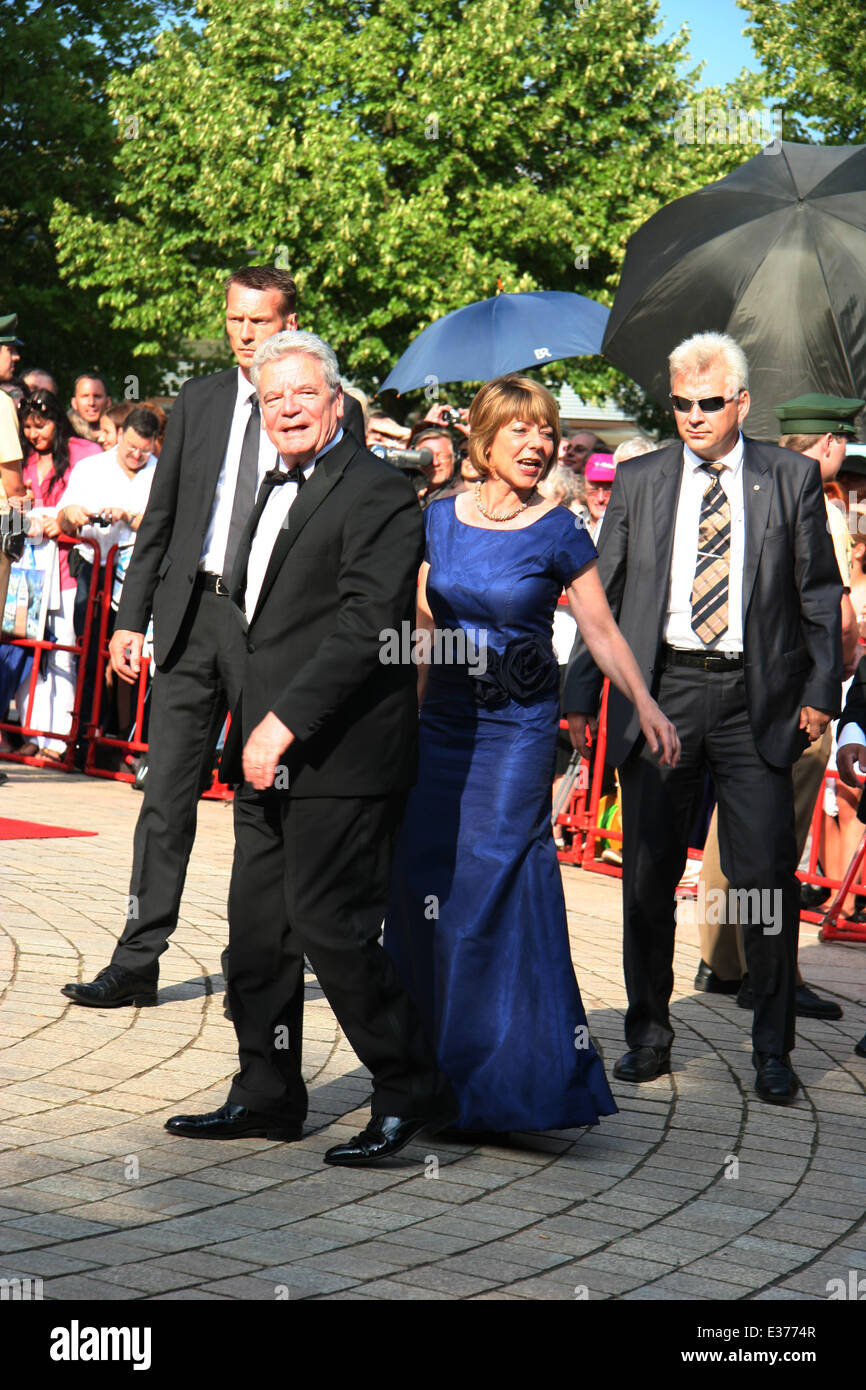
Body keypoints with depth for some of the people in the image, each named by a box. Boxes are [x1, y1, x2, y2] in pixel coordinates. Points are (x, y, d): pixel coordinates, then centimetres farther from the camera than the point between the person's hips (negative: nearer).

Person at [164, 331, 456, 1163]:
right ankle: (266, 1095, 23)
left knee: (330, 924, -8)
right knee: (258, 929, 12)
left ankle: (410, 1090, 5)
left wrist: (286, 722, -21)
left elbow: (367, 624, -19)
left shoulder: (377, 493, -11)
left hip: (338, 756, -9)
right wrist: (252, 727, 15)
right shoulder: (277, 490, 18)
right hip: (268, 752, 9)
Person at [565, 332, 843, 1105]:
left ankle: (773, 1050, 7)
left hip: (755, 696, -1)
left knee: (767, 877, -3)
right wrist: (580, 695, 4)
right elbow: (604, 595, 10)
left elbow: (821, 593, 7)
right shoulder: (638, 483, 9)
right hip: (660, 689, 2)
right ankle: (649, 1035, 20)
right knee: (648, 874, 6)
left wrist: (821, 691, -1)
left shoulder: (792, 479, 6)